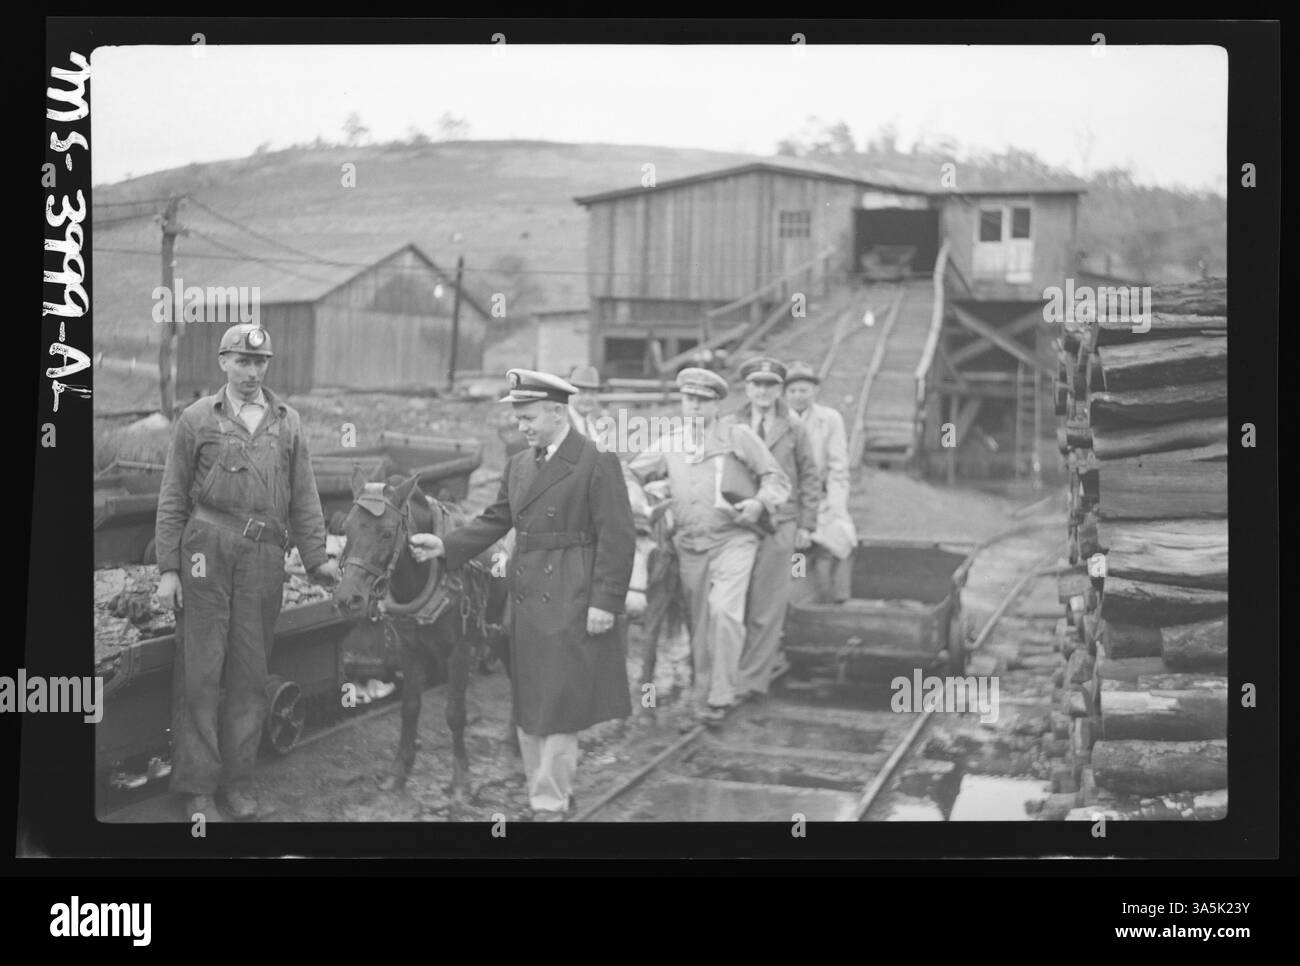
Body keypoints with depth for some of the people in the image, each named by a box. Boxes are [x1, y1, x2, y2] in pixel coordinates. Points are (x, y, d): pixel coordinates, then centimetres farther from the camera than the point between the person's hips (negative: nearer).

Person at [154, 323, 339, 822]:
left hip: (264, 558, 3)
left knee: (250, 671, 7)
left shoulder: (287, 422, 12)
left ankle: (239, 777, 17)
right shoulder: (197, 418, 5)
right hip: (207, 554, -2)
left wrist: (316, 557, 3)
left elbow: (304, 497, 13)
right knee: (200, 670, -2)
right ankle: (198, 786, 5)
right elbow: (173, 498, 4)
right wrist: (168, 568, -2)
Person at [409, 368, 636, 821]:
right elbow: (494, 520, 14)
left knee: (559, 707, -4)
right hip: (525, 601, 8)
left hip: (570, 604, -7)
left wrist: (605, 602, -16)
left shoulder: (597, 463, -10)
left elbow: (617, 539, -12)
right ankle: (552, 793, 24)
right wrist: (445, 546, 1)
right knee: (528, 707, 12)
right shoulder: (518, 465, 13)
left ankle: (550, 804, 3)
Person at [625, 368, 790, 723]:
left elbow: (776, 478, 3)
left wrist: (759, 502, -16)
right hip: (689, 545, 4)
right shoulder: (668, 444, 10)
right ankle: (703, 696, 21)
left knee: (723, 610, -22)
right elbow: (630, 473, 19)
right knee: (699, 623, 8)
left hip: (732, 539, -4)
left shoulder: (737, 436, 0)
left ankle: (721, 695, -15)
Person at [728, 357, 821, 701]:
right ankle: (772, 660, 21)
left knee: (766, 605, -5)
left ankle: (750, 679, -3)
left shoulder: (793, 429, 6)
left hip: (780, 524, -2)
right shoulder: (729, 426, 7)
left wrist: (806, 526, 3)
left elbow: (809, 478, 9)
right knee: (741, 604, 3)